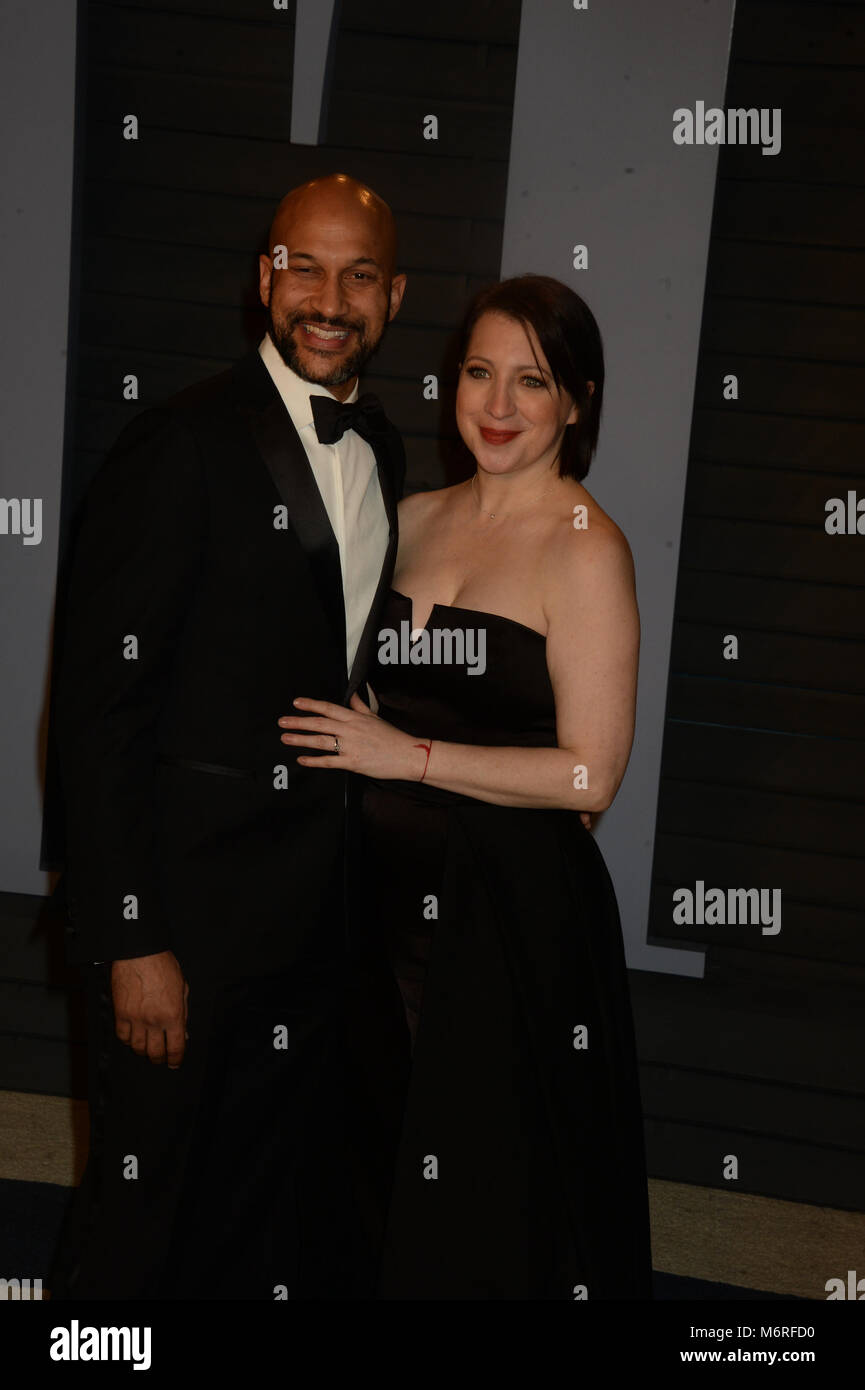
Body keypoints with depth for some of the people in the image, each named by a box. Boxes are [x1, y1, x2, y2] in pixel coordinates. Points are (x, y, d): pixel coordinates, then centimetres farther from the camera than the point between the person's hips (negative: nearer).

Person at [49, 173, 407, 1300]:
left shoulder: (380, 449, 8)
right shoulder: (181, 447, -16)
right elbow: (100, 709, -17)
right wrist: (131, 941, -19)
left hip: (324, 911, 7)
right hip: (193, 910, -7)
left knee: (287, 1212, 22)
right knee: (147, 1215, 9)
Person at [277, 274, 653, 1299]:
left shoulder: (586, 550, -11)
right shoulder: (416, 518, 9)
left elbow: (589, 774, -16)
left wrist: (408, 756, -15)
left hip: (512, 906, -6)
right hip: (390, 884, 6)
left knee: (485, 1195, 7)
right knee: (381, 1167, 17)